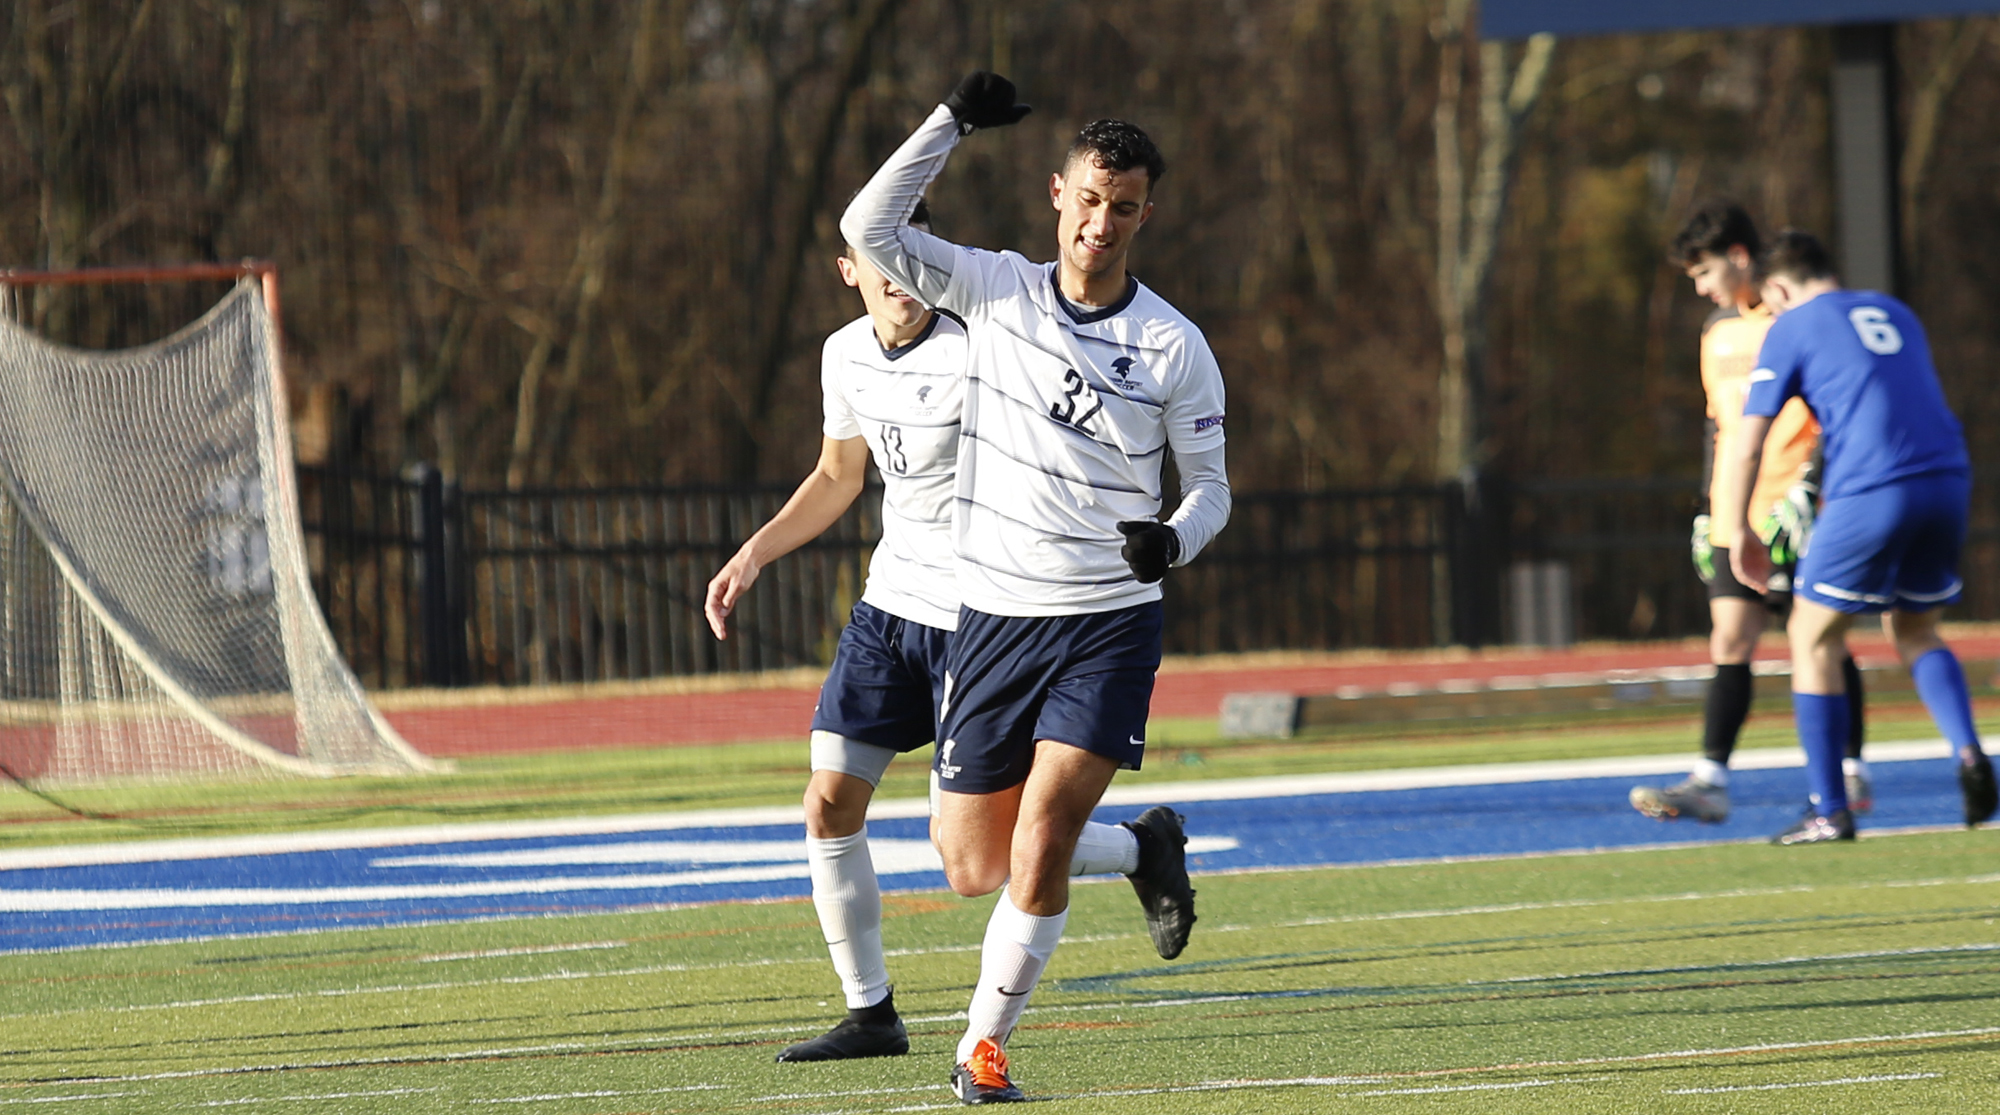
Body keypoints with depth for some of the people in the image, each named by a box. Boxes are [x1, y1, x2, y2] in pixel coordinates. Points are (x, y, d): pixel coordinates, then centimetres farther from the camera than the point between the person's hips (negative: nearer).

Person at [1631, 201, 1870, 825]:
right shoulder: (1719, 331, 17)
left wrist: (1806, 487, -17)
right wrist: (1709, 507, 19)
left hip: (1797, 510, -6)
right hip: (1737, 515, 6)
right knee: (1730, 642, -4)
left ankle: (1852, 774, 13)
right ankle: (1709, 782, -11)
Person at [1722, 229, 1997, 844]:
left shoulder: (1792, 329, 7)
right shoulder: (1894, 313, 23)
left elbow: (1744, 447, 5)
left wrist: (1741, 535, 16)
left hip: (1870, 493, -5)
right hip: (1948, 481, 5)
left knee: (1812, 637, 9)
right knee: (1914, 632, 22)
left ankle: (1829, 810, 5)